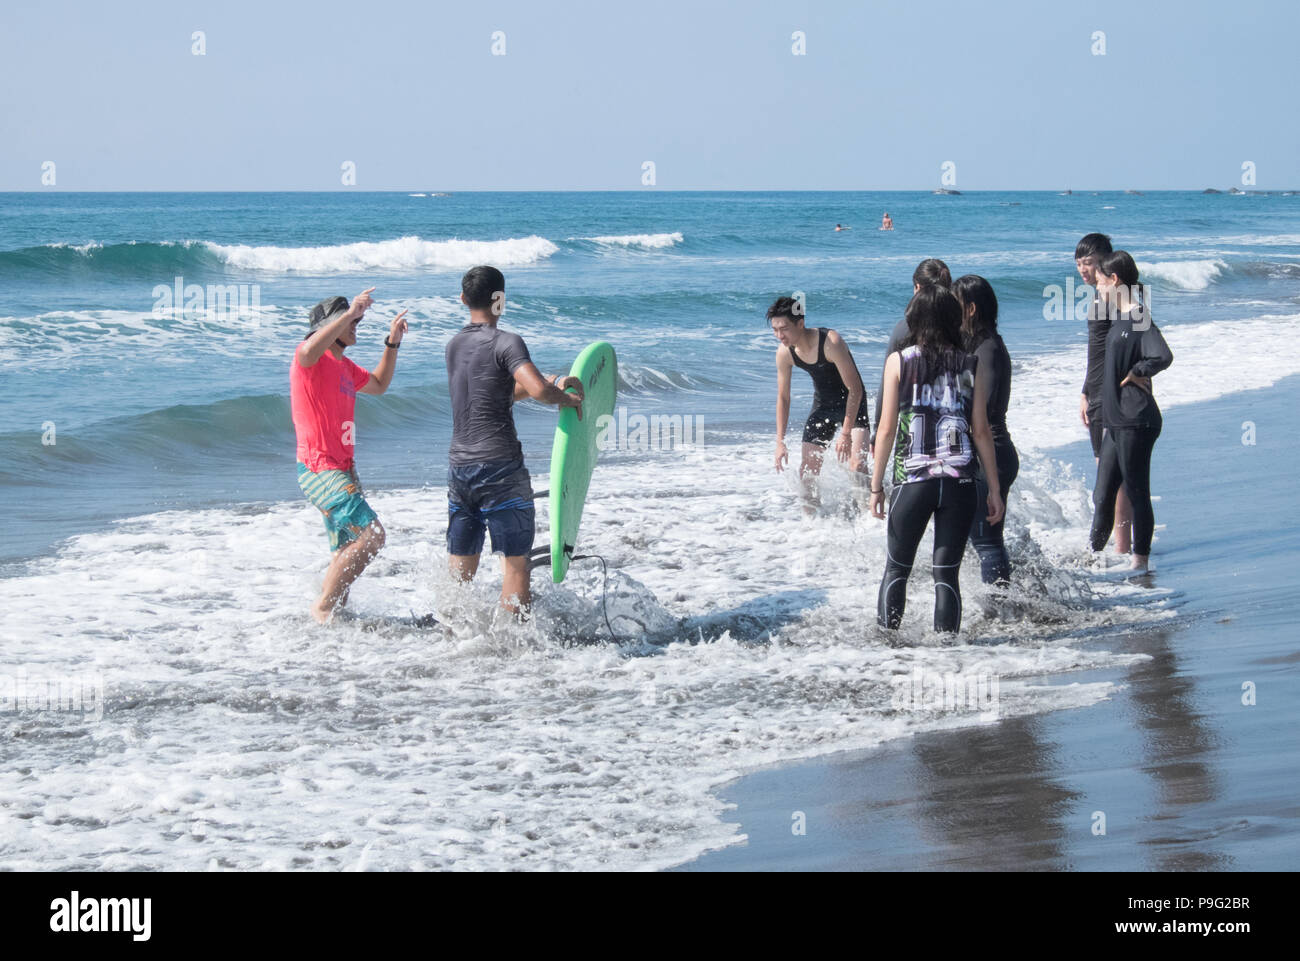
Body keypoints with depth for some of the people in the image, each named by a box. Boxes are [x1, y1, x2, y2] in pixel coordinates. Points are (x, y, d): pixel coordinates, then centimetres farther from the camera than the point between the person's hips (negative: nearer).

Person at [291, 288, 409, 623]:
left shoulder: (345, 366, 19)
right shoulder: (309, 359, -9)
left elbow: (378, 385, 36)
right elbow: (309, 350, -35)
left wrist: (392, 343, 25)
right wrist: (350, 312, -34)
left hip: (343, 470, 10)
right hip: (319, 468, -10)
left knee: (348, 552, 10)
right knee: (372, 533, -19)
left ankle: (332, 616, 15)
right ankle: (323, 607, -12)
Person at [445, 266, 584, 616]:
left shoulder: (454, 345, 14)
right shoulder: (506, 343, -10)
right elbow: (538, 390, -25)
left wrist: (552, 383, 17)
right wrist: (568, 398, -6)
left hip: (459, 465, 7)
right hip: (500, 468, -7)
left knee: (460, 569, 11)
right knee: (515, 561, 0)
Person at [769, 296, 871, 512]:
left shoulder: (831, 342, -31)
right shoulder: (785, 353, -13)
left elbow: (855, 389, -26)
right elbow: (783, 398, 0)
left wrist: (846, 434, -29)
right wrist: (780, 443, -3)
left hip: (851, 404, -5)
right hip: (822, 406, 5)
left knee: (857, 465, -23)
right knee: (807, 470, 2)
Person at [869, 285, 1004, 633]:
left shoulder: (899, 361, 0)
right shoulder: (971, 367, 4)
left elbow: (887, 428, -2)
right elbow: (981, 431, 3)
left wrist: (876, 486, 4)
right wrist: (994, 490, 8)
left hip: (912, 481, -1)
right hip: (960, 482, 1)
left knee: (896, 568, 13)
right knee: (947, 573, 4)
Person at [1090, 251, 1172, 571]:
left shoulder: (1139, 317, -16)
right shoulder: (1120, 317, 13)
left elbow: (1162, 356, -30)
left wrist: (1134, 373, -17)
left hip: (1136, 422, -9)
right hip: (1115, 422, 9)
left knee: (1136, 494, 1)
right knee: (1102, 497, 13)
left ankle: (1141, 560, 9)